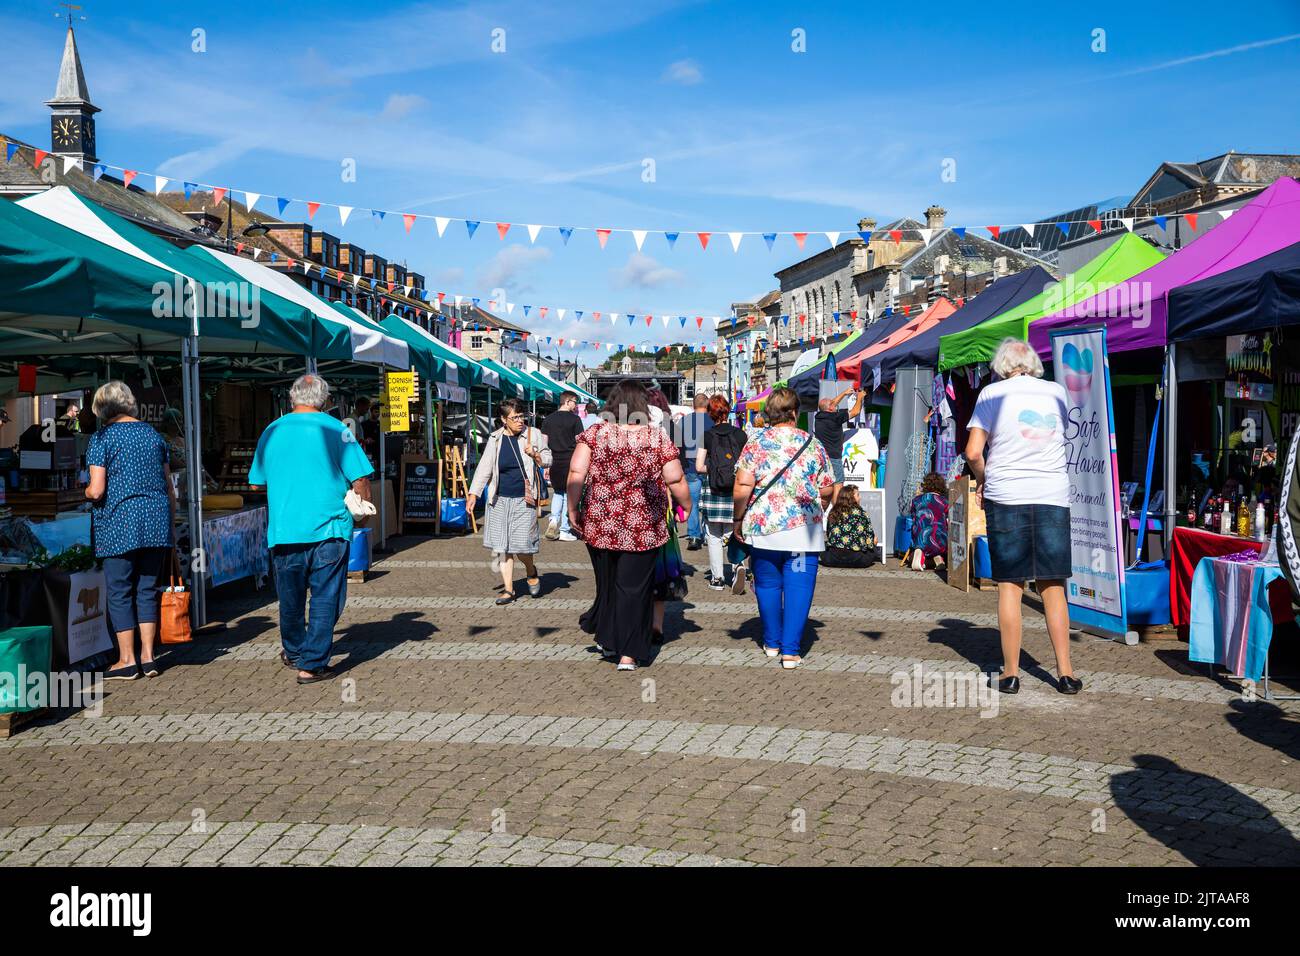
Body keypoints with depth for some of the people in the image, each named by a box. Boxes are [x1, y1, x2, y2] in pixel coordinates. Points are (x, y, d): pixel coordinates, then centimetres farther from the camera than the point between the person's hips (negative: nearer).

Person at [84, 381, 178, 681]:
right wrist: (171, 531, 19)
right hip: (157, 523, 4)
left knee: (120, 592, 5)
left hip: (119, 524, -4)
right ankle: (148, 657, 12)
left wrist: (87, 492, 13)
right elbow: (170, 489, 12)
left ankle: (127, 660, 9)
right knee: (148, 589, 10)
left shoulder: (102, 438, -4)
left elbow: (96, 490, -12)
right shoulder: (153, 434, 11)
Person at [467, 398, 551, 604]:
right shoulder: (495, 439, 4)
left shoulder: (533, 434, 2)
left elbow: (548, 460, 9)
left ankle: (531, 571, 25)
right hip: (500, 499, 2)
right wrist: (473, 493, 0)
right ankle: (508, 589, 14)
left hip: (524, 500, -2)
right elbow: (484, 467, 6)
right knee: (503, 545, 4)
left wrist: (535, 455, -12)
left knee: (522, 543, -8)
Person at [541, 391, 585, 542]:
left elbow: (544, 443, 7)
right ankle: (564, 530, 7)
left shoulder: (548, 419, 7)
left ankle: (554, 519, 0)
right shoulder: (574, 419, -5)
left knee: (557, 492, 22)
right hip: (570, 461, -4)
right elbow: (579, 443, -6)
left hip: (554, 462, 4)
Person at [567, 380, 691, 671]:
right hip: (644, 529, -2)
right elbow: (676, 481, -5)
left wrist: (573, 510, -2)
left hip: (599, 526, 2)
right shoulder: (658, 437, -5)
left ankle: (606, 639, 33)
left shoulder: (594, 433, -3)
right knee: (634, 587, 6)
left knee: (606, 583, 20)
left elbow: (576, 474, -11)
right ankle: (628, 654, 9)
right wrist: (687, 506, 11)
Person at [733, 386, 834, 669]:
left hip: (763, 528, 1)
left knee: (767, 585, 15)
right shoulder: (813, 444, 3)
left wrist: (738, 520, 4)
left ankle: (772, 643, 27)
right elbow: (827, 489, 5)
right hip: (804, 529, 0)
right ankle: (791, 651, -1)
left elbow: (742, 487, -8)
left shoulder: (756, 443, -1)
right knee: (799, 587, 2)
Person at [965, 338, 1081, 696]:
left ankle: (1011, 673, 7)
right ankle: (1065, 672, 10)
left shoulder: (993, 393, 0)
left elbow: (973, 452, -7)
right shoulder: (1057, 392, 10)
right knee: (1053, 588, 9)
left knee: (1010, 586, 3)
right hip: (1053, 498, 3)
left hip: (1006, 497, -2)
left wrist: (983, 481, 11)